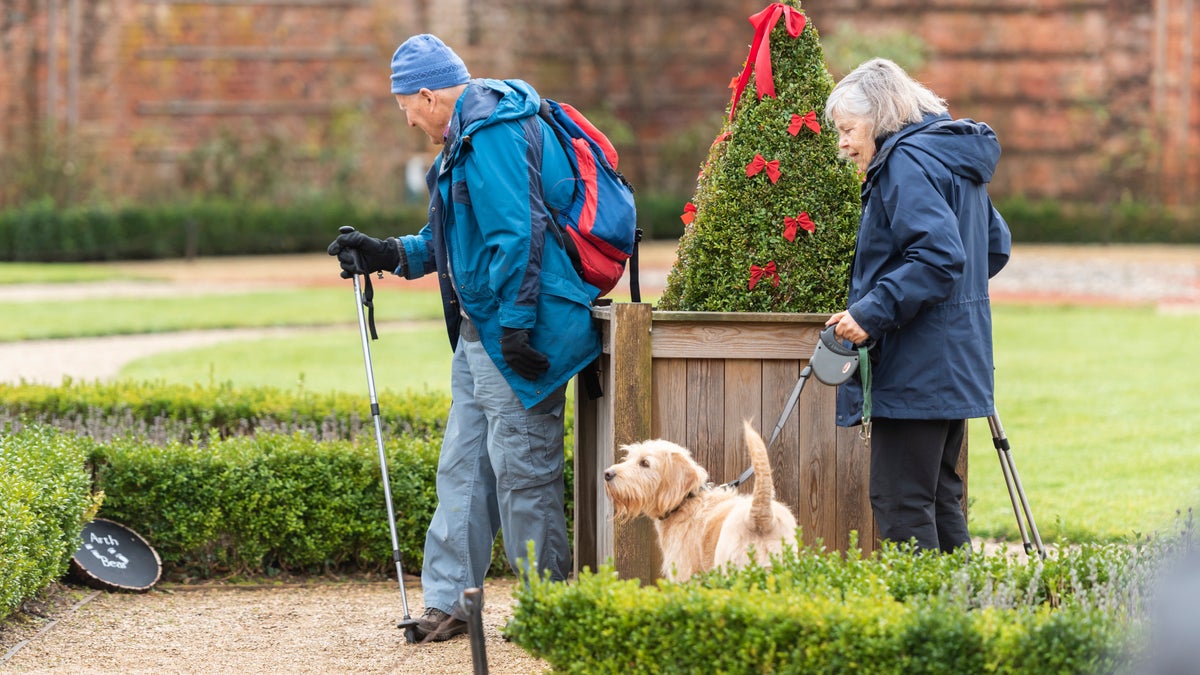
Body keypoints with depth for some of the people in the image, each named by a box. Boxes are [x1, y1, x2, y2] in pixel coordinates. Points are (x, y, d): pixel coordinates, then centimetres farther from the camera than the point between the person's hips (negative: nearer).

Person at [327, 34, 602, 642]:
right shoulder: (467, 136, 17)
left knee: (520, 468, -5)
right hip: (480, 332, 11)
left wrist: (516, 324, -24)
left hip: (518, 334, -11)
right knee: (462, 463, 12)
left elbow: (517, 234, -23)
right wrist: (389, 255, 19)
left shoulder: (491, 135, -17)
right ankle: (447, 602, 17)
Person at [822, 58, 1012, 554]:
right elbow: (996, 246, 24)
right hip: (956, 363, 10)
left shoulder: (907, 164, -15)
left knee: (900, 504, -8)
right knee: (938, 500, 15)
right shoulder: (955, 160, 17)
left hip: (915, 372, -10)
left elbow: (939, 256, -25)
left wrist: (871, 312, -24)